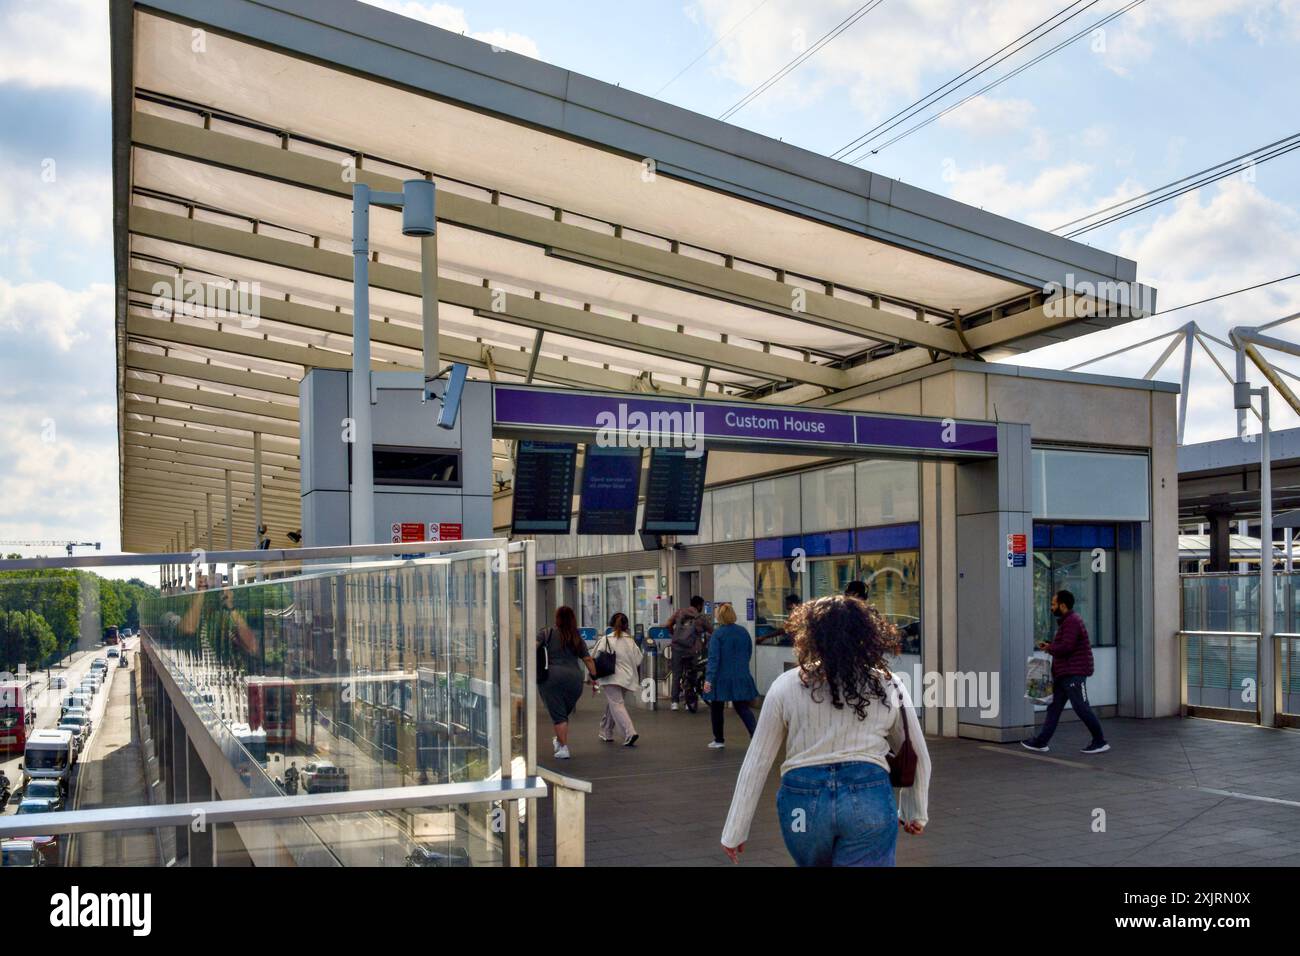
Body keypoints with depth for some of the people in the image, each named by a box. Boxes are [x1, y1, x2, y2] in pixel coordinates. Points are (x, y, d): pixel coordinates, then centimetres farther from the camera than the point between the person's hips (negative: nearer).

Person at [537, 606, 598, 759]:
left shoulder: (547, 633, 3)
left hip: (552, 676, -3)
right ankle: (560, 741, 33)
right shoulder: (578, 639, 14)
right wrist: (594, 678, 18)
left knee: (558, 715, 1)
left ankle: (563, 748, -1)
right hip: (575, 677, 3)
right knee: (565, 713, 20)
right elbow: (588, 660, 12)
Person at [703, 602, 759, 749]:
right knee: (743, 708, 7)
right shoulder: (743, 632, 3)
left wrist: (709, 678, -20)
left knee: (717, 709, 13)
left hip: (721, 677, -4)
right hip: (741, 678, 4)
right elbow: (749, 652, 14)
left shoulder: (718, 634, -13)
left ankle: (718, 740, 21)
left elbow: (714, 657, -18)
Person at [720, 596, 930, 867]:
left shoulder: (787, 685, 5)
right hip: (869, 801, -1)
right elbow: (918, 758, 19)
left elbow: (756, 762, 5)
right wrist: (915, 813, 34)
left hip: (802, 801, 1)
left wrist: (735, 831, 11)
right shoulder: (889, 687, 7)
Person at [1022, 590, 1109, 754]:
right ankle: (1041, 742, 10)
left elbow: (1066, 647, -24)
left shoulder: (1072, 621, -16)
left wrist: (1049, 648, -8)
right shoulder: (1067, 620, 19)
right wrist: (1049, 645, 8)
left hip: (1074, 673, -11)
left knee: (1081, 708, -6)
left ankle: (1100, 742, 3)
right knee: (1054, 707, 9)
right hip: (1065, 673, 11)